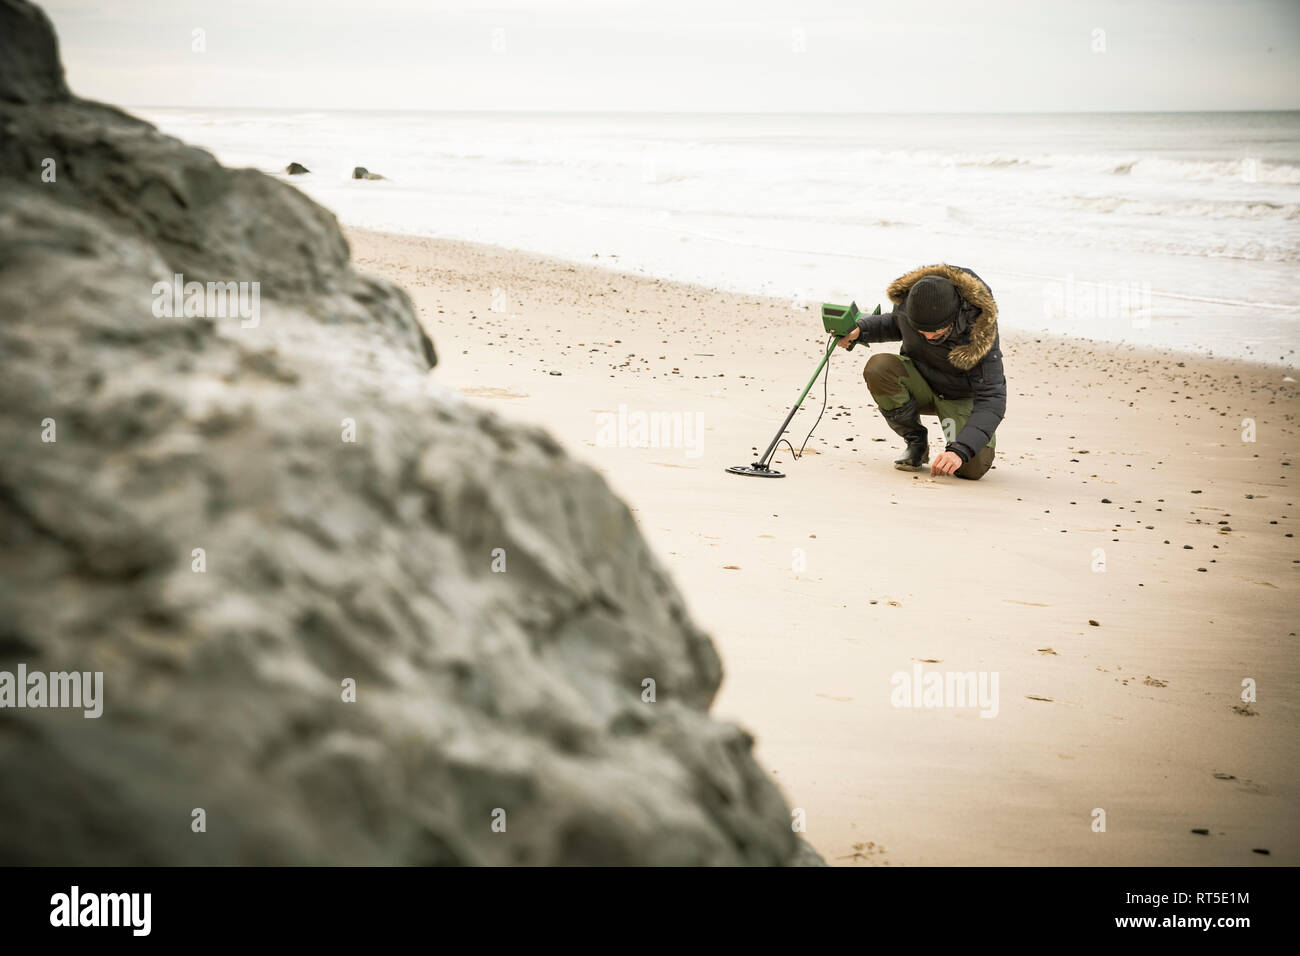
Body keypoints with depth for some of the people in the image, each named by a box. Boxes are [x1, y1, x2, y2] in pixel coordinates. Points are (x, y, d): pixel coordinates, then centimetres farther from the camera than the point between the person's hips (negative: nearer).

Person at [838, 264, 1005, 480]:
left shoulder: (980, 333, -32)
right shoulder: (908, 301, -20)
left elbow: (992, 400, -35)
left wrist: (960, 450, -48)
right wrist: (860, 330, -12)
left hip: (961, 397, -4)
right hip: (920, 386, 4)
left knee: (973, 467, -28)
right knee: (878, 367, -30)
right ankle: (916, 441, -8)